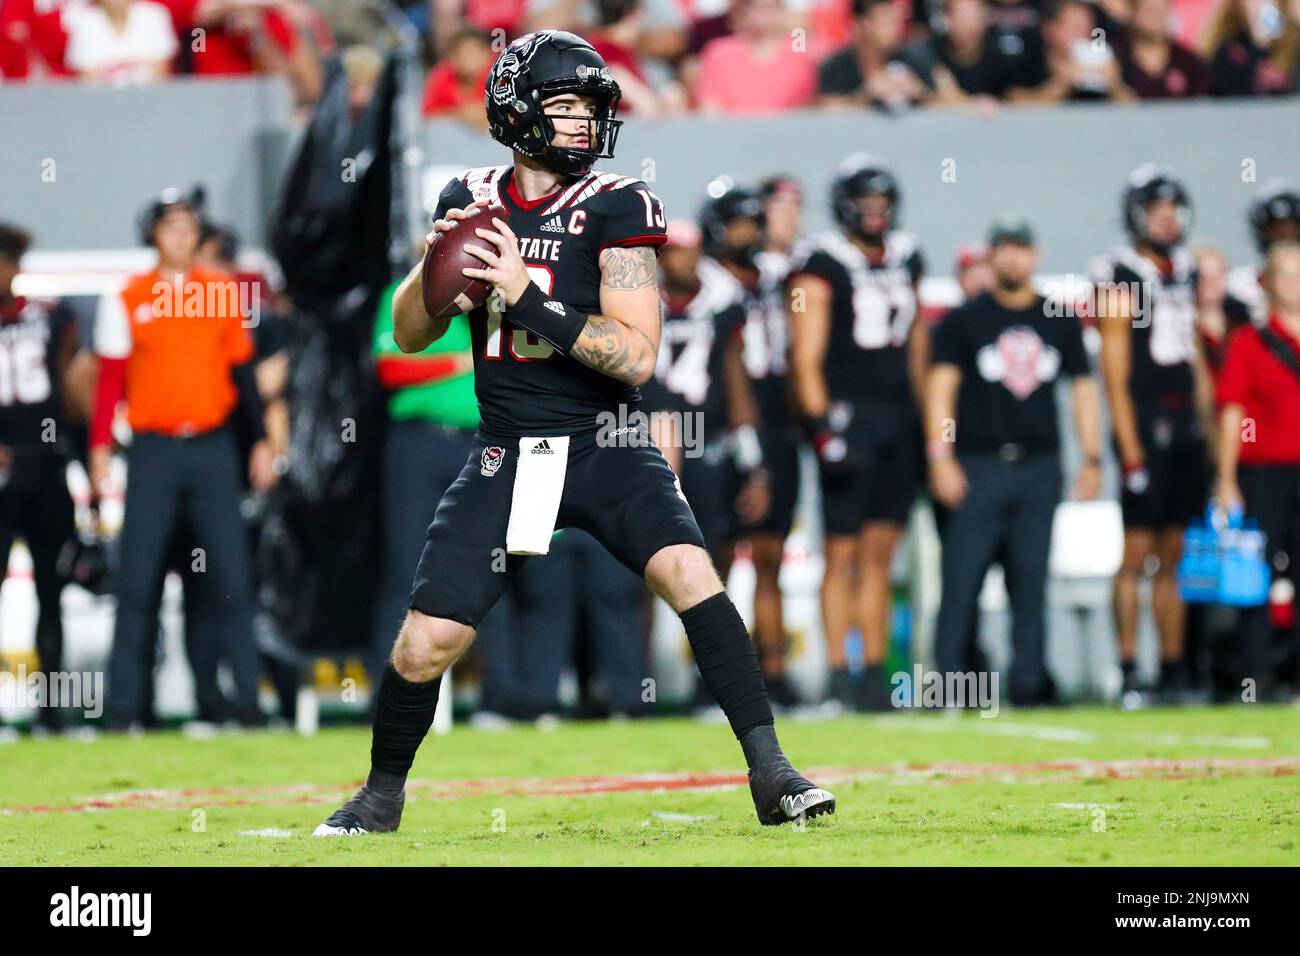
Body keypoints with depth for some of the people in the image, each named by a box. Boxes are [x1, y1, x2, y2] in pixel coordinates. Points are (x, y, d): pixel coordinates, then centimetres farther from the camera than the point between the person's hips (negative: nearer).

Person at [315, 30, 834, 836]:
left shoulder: (616, 208, -7)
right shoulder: (473, 201, 5)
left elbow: (636, 356, -16)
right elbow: (409, 335, 11)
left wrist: (528, 295, -23)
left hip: (604, 446, -3)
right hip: (507, 458, 3)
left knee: (688, 571, -27)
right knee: (425, 643, -3)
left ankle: (771, 773, -22)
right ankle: (382, 795, 24)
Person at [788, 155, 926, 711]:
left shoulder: (905, 260, 14)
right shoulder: (822, 266, -5)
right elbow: (806, 356, -8)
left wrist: (923, 414, 16)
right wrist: (821, 424, -15)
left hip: (900, 417, 5)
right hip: (849, 412, -5)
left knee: (881, 554, 7)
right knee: (843, 554, -4)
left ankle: (875, 672, 9)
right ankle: (838, 675, -2)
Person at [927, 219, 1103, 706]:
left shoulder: (1060, 323, 13)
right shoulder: (963, 320, 4)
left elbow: (1083, 389, 16)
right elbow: (941, 387, 0)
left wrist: (1092, 460, 9)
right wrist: (941, 459, -10)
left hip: (1040, 467, 3)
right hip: (978, 465, -3)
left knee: (1031, 578, 2)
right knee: (962, 579, -7)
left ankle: (1027, 679, 6)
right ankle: (949, 680, -5)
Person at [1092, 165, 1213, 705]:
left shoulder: (1186, 274, 14)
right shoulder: (1120, 281, -6)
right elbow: (1114, 376, -9)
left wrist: (1206, 431, 13)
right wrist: (1130, 451, -14)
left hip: (1186, 431, 6)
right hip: (1145, 429, -6)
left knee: (1175, 556, 9)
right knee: (1137, 554, -7)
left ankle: (1174, 670, 12)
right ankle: (1128, 673, -5)